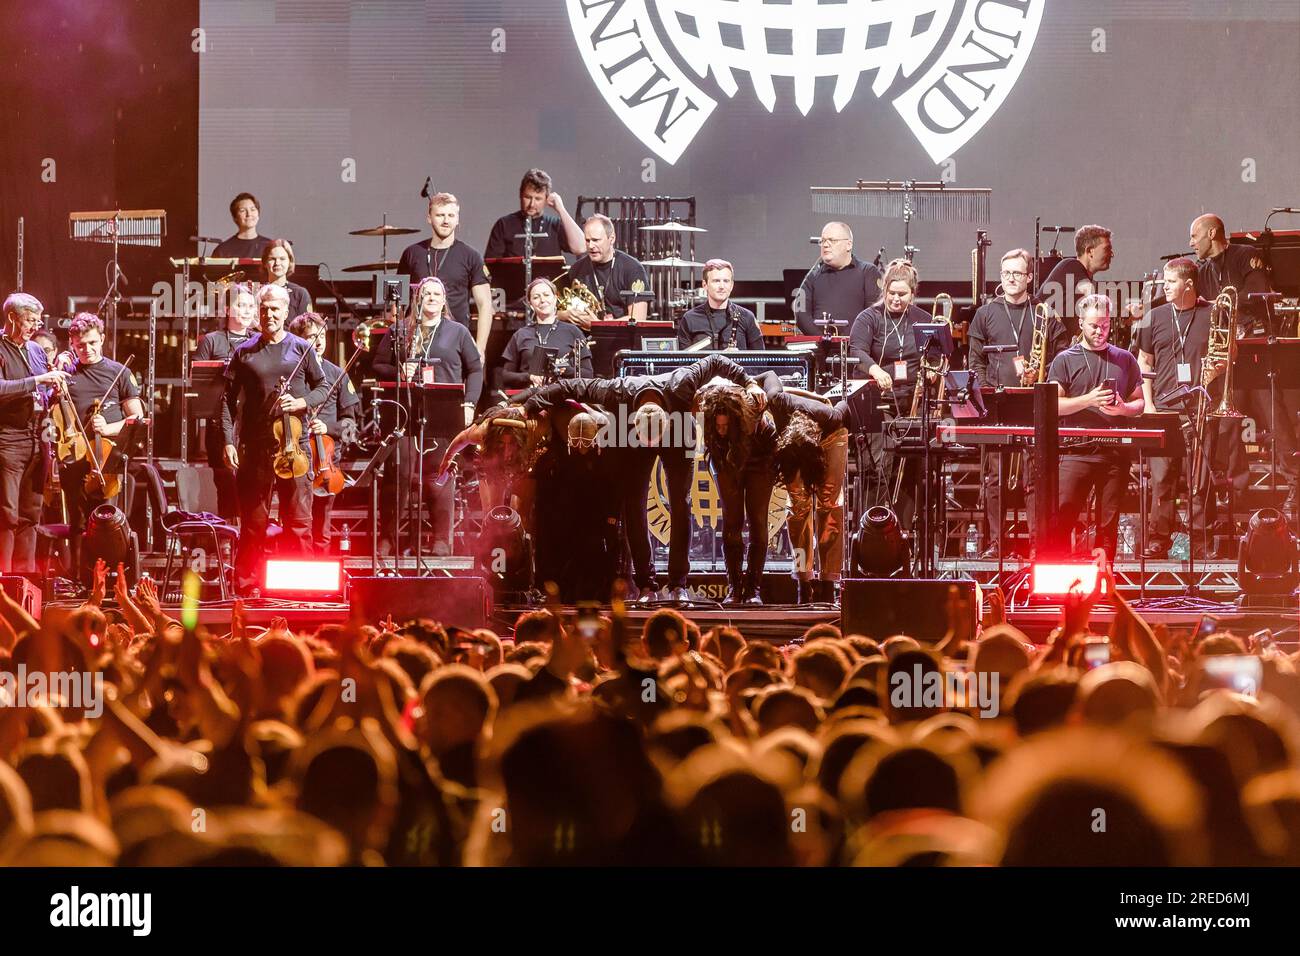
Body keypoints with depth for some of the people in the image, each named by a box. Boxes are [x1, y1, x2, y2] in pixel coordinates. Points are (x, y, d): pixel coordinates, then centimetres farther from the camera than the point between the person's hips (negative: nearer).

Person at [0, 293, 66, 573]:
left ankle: (26, 576, 13)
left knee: (30, 515, 9)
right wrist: (38, 381, -23)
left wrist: (55, 387, 5)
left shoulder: (36, 350, 16)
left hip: (37, 440, 7)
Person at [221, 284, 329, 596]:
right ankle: (247, 584, 11)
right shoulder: (244, 353, 7)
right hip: (254, 446, 1)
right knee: (253, 520, 4)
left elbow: (323, 387, 11)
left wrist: (299, 403, -9)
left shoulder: (302, 349, 6)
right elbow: (229, 400, 7)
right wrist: (229, 441, -2)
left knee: (298, 519, -2)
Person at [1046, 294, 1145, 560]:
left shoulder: (1125, 360, 14)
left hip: (1115, 452, 3)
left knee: (1108, 525, 3)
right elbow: (1054, 405, -2)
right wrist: (1089, 400, -15)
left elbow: (1139, 403, 16)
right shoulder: (1065, 360, 6)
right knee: (1060, 520, -10)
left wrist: (1122, 408, -7)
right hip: (1076, 452, -3)